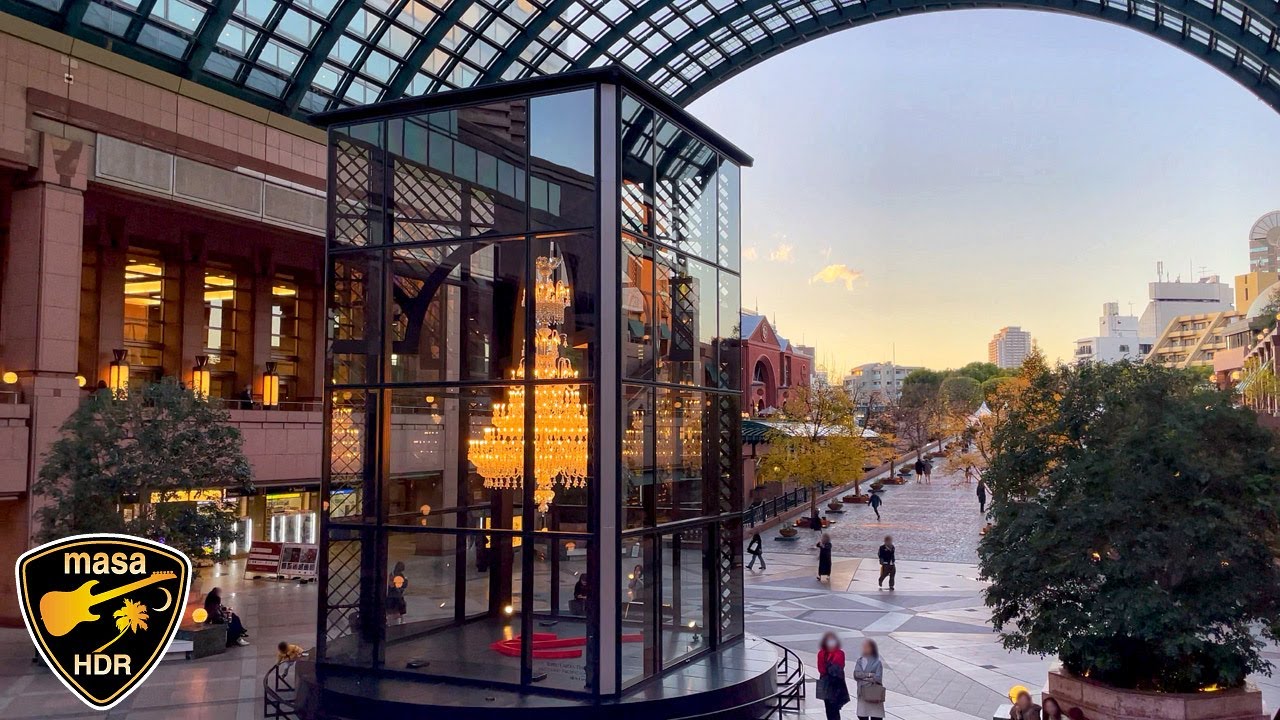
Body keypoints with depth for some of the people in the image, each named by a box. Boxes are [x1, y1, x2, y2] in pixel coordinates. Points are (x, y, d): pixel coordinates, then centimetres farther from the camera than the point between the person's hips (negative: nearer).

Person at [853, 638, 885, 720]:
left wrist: (863, 677, -10)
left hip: (874, 695, -4)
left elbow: (877, 678, -12)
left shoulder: (877, 663, -3)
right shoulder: (859, 661, 8)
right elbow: (856, 674, -6)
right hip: (862, 694, 4)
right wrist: (869, 675, -15)